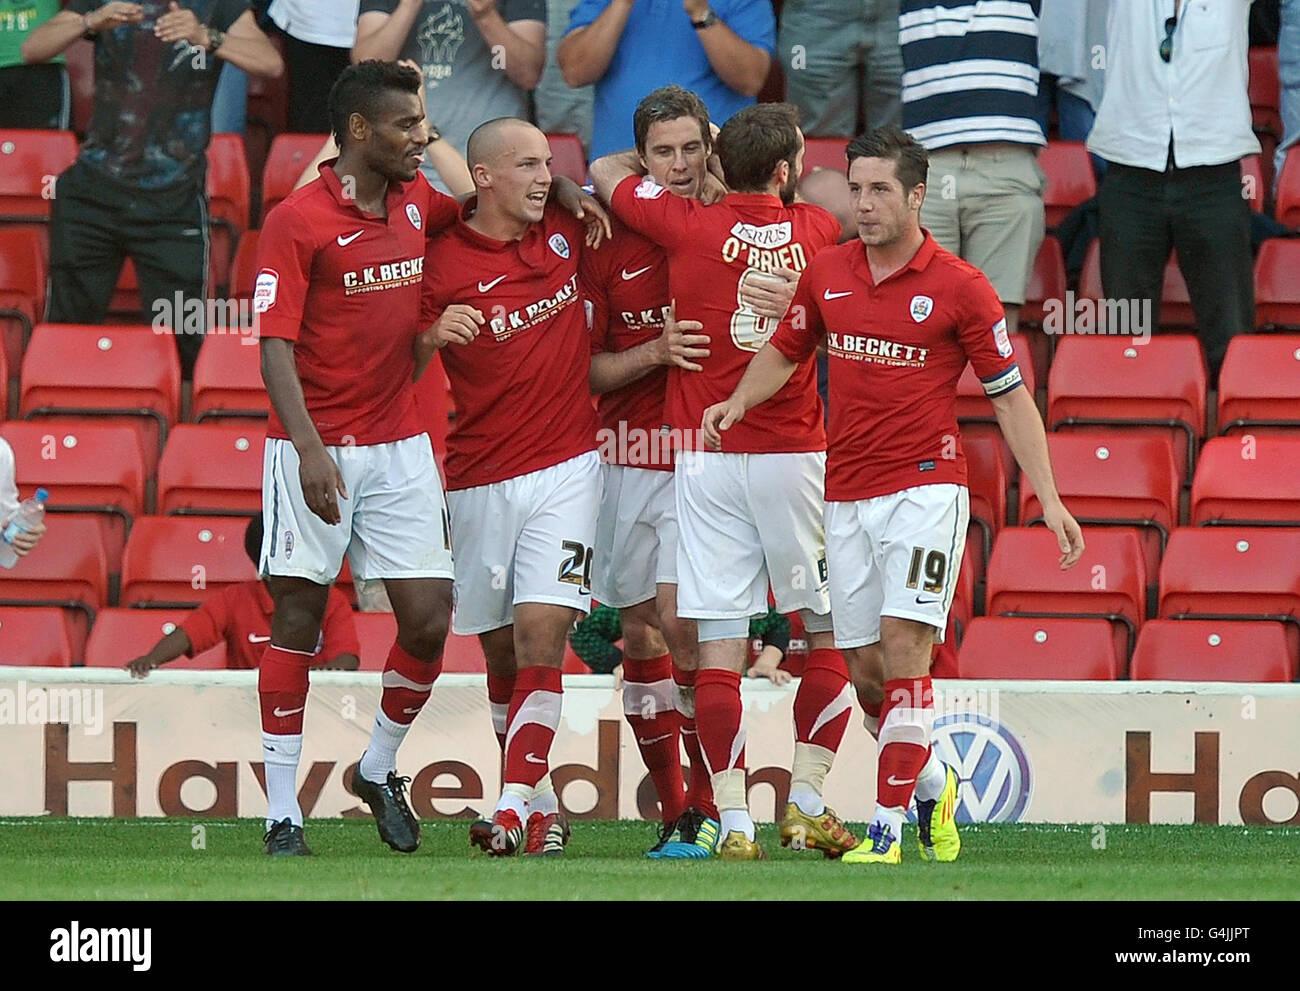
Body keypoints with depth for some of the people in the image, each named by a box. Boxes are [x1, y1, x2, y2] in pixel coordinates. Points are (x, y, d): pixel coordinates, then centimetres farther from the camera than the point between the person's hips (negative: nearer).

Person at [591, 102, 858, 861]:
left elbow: (606, 169, 14)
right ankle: (808, 800, 7)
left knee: (719, 642, -2)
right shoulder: (818, 231, 1)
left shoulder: (688, 225, -3)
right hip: (794, 456, 0)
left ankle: (734, 821, -8)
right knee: (831, 630, 13)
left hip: (707, 456, 0)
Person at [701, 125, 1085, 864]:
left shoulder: (960, 288, -5)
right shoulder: (827, 273, 7)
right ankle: (933, 784, 30)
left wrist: (1050, 498, -7)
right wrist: (738, 402, 0)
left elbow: (1010, 395, -1)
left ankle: (889, 825, -15)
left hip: (925, 488, -5)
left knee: (904, 651, -15)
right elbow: (786, 352, 21)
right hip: (846, 497, 5)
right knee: (867, 667, 6)